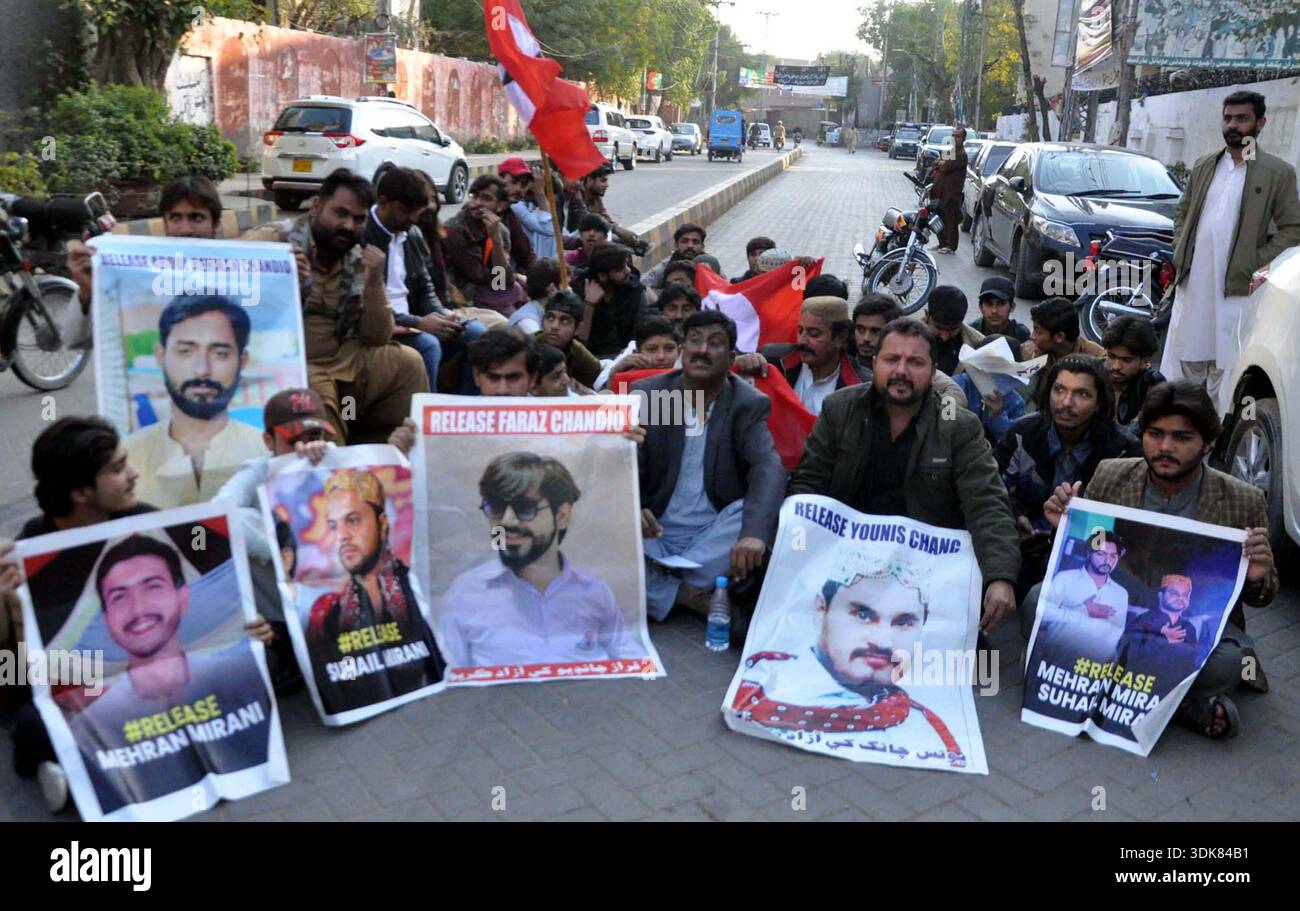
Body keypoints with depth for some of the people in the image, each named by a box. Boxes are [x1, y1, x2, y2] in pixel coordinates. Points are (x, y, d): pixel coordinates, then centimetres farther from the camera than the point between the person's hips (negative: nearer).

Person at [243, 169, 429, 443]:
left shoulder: (358, 263, 9)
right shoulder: (271, 240, -6)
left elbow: (376, 339, 6)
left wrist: (375, 282, -9)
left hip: (337, 361, 6)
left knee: (407, 362, -6)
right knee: (316, 392, -33)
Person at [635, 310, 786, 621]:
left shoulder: (749, 404, -3)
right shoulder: (645, 394, 1)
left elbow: (768, 468, -20)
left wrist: (754, 532, -41)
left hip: (714, 536, 0)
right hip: (655, 534, 0)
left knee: (750, 516, -30)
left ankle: (659, 588, -23)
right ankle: (695, 598, -23)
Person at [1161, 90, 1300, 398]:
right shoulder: (1204, 166, 12)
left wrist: (1255, 265, -12)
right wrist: (1179, 251, 7)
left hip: (1235, 289, -4)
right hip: (1192, 283, 5)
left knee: (1224, 367, -1)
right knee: (1186, 360, 12)